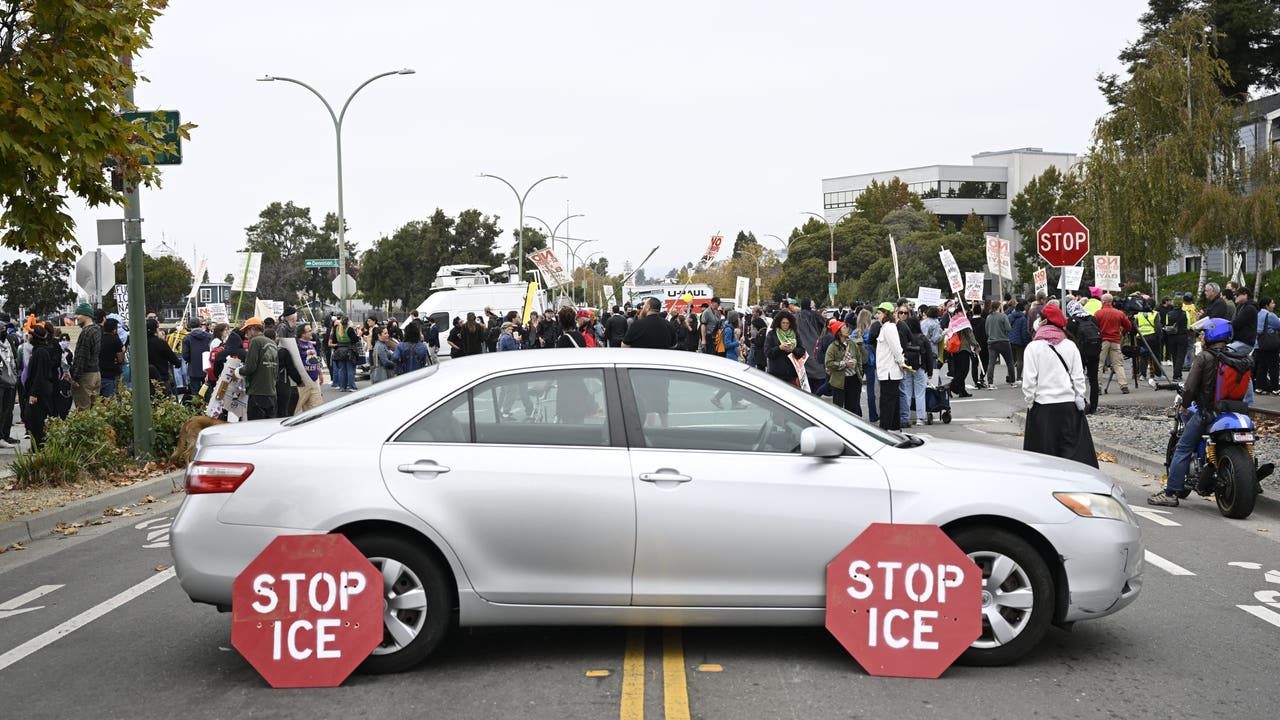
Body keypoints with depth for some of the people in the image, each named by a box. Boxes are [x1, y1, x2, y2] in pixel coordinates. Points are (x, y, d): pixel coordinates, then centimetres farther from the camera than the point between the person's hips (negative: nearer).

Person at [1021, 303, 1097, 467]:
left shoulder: (1033, 348, -6)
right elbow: (1079, 378, 4)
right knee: (1072, 448, 6)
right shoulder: (1071, 346, 3)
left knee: (1044, 453, 4)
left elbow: (1029, 381, -9)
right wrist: (1080, 399, 11)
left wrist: (1029, 402, 1)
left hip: (1043, 406, -3)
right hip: (1069, 404, 3)